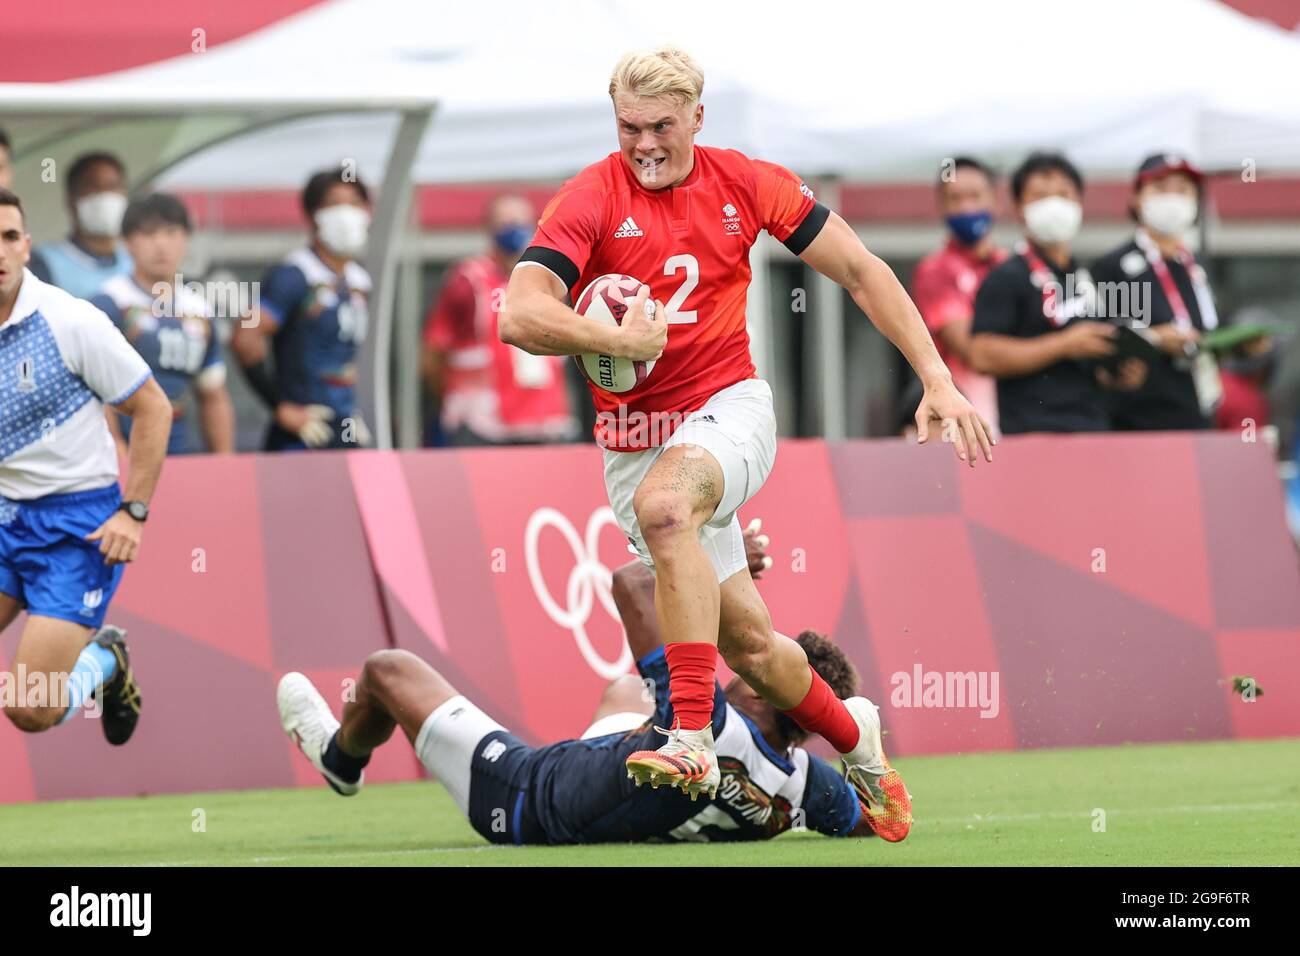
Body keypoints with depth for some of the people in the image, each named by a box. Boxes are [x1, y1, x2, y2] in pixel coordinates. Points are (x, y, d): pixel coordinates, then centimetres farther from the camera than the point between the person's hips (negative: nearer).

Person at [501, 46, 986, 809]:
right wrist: (616, 340, -33)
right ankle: (854, 737, 33)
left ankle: (693, 738, -40)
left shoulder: (745, 183, -2)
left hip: (729, 409, -2)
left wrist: (938, 381, 0)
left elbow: (860, 271, 5)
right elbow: (521, 317, -20)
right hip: (636, 434, 2)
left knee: (663, 503, -36)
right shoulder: (590, 201, -8)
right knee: (746, 641, 3)